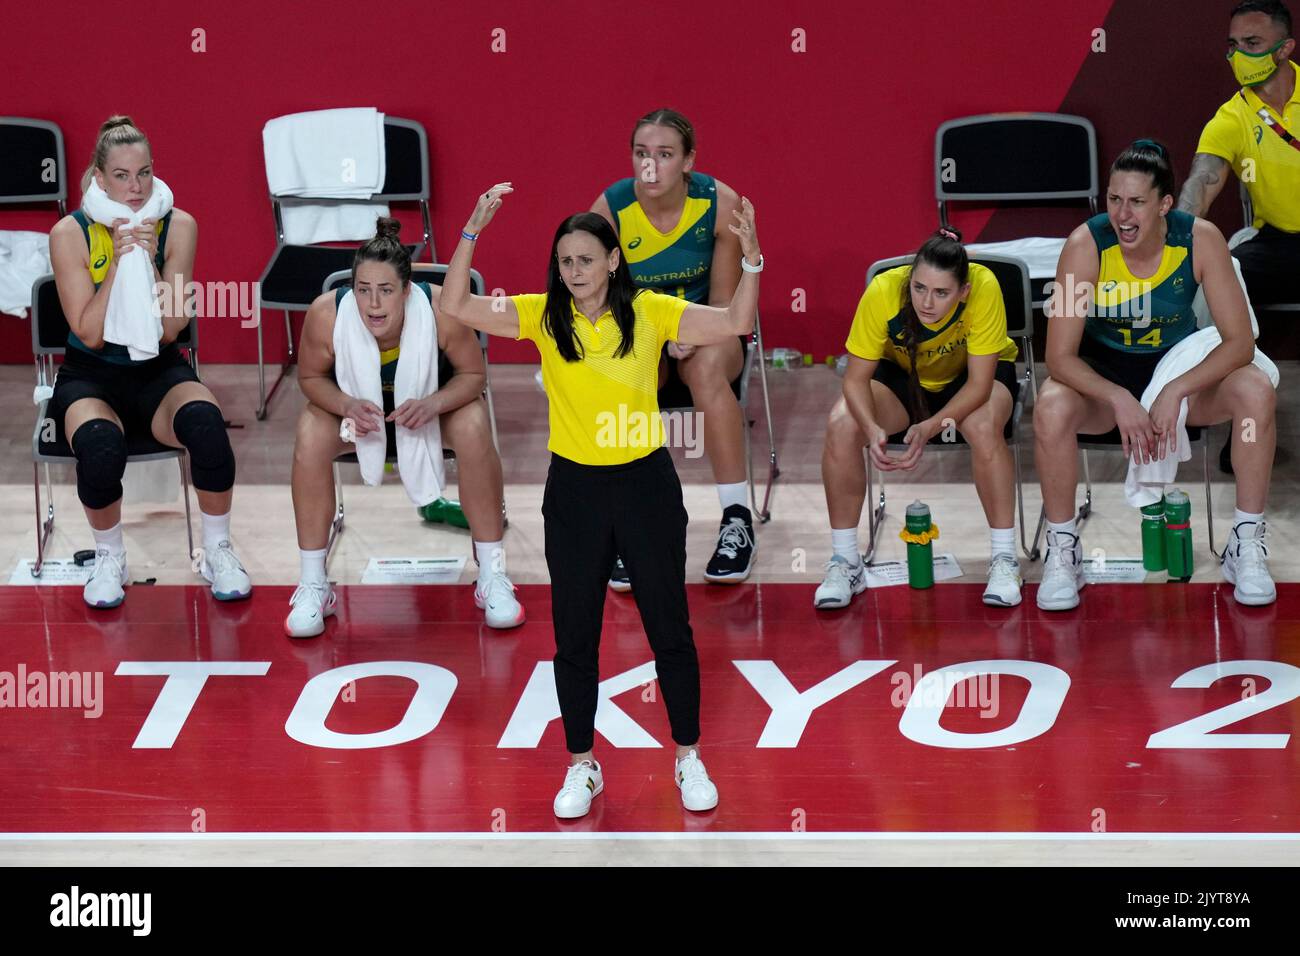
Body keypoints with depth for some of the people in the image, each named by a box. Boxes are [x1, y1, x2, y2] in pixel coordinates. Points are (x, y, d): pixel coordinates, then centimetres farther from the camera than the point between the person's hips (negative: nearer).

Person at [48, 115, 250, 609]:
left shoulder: (178, 226, -5)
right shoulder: (70, 233, -10)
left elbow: (170, 329, -9)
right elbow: (89, 333, -14)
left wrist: (149, 262, -22)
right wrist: (117, 263, -23)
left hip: (159, 372, 1)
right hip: (90, 377, -1)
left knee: (205, 423, -33)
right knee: (99, 447, -36)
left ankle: (218, 552, -11)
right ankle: (109, 558, -7)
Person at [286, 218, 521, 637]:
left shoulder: (441, 310, -35)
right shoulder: (326, 314, -32)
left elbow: (473, 374, -17)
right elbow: (311, 376, -13)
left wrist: (435, 403, -37)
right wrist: (346, 405, -33)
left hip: (432, 399, -1)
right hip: (354, 401, 1)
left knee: (474, 430, -30)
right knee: (310, 438, -27)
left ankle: (492, 577, -14)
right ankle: (313, 586, -11)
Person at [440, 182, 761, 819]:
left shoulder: (650, 312, -5)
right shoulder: (543, 316, -3)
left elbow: (735, 324, -9)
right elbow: (456, 307, -9)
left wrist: (750, 259, -23)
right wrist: (472, 232, -18)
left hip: (646, 485, -1)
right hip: (574, 490, 1)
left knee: (670, 628, 7)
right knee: (574, 635, 7)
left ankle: (689, 759, 22)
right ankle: (582, 766, 21)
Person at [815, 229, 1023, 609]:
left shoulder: (984, 288, -35)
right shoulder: (883, 292, -32)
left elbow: (979, 385, -29)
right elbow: (856, 378, -23)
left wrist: (930, 428, -44)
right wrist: (873, 429, -43)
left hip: (969, 376, -1)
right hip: (903, 375, 1)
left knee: (984, 426, -35)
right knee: (841, 424, -26)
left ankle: (1004, 560, -19)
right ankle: (844, 562, -10)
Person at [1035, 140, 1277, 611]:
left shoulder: (1201, 240, -20)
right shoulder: (1086, 245, -23)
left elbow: (1239, 340, -18)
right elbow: (1060, 356, -21)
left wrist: (1177, 391, -32)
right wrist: (1119, 400, -37)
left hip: (1182, 365, 1)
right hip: (1102, 373, -1)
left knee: (1256, 392, -28)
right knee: (1051, 409, -34)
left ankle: (1247, 545, -13)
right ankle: (1062, 549, -13)